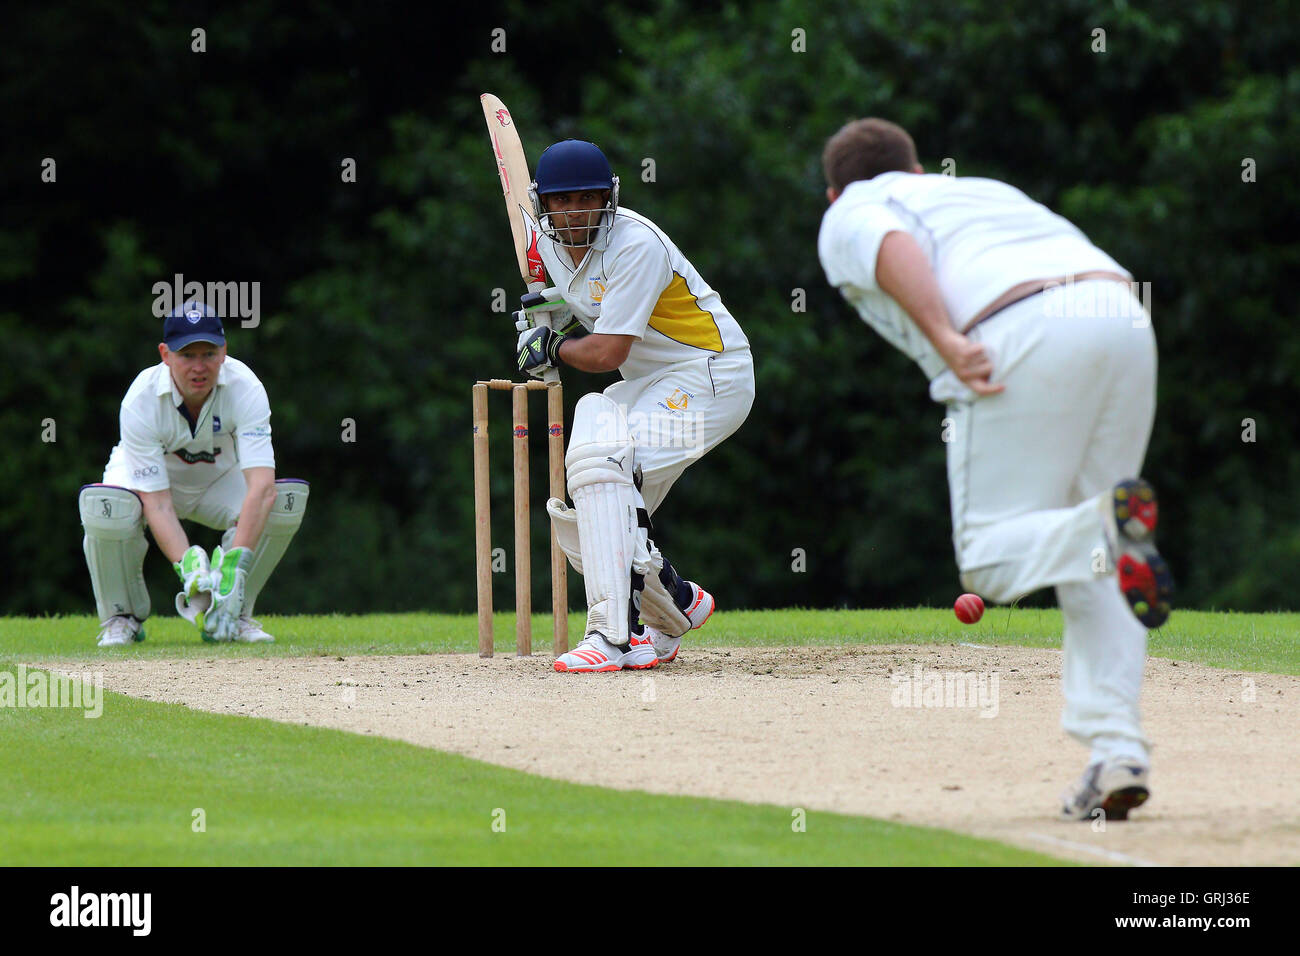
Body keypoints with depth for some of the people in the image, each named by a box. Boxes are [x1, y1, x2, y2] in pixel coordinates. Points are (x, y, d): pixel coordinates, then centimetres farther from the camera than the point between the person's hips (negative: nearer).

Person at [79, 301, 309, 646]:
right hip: (146, 480, -2)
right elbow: (156, 502, -35)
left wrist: (234, 567, -53)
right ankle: (123, 617, -9)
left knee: (288, 500, -28)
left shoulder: (244, 388, -31)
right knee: (104, 507, -37)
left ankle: (232, 615, -10)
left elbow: (262, 486, -41)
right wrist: (189, 568, -51)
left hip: (219, 481, 2)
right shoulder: (141, 401, -32)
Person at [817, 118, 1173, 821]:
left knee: (989, 561, 1)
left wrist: (945, 343, -18)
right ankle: (1117, 753, 2)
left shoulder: (848, 218, 21)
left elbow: (895, 248, -4)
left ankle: (1107, 529, -28)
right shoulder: (990, 190, 38)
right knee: (1089, 570, 15)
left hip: (1023, 340, -6)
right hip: (1126, 319, 6)